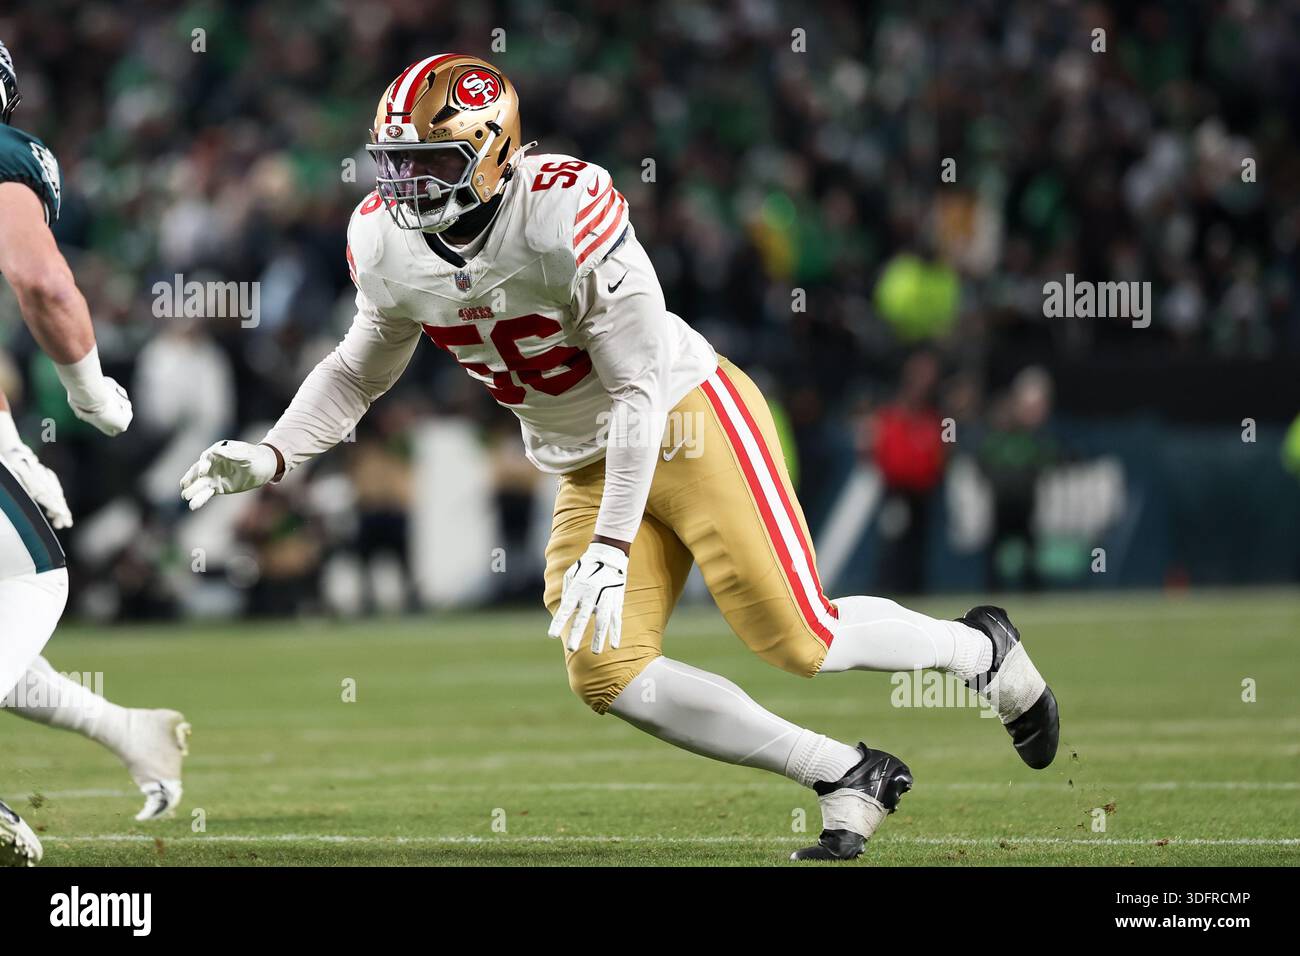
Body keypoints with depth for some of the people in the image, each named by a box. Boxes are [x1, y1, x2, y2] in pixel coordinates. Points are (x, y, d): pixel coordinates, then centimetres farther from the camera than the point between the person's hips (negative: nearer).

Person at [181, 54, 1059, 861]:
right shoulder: (385, 242, -7)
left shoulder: (567, 213, -28)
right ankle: (849, 781, 2)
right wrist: (270, 458, -1)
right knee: (607, 675, -9)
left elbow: (640, 389, -24)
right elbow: (364, 366, 13)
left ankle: (980, 649, 18)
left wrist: (613, 546, -27)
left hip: (687, 420, -7)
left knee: (797, 639, -12)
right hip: (587, 466, 7)